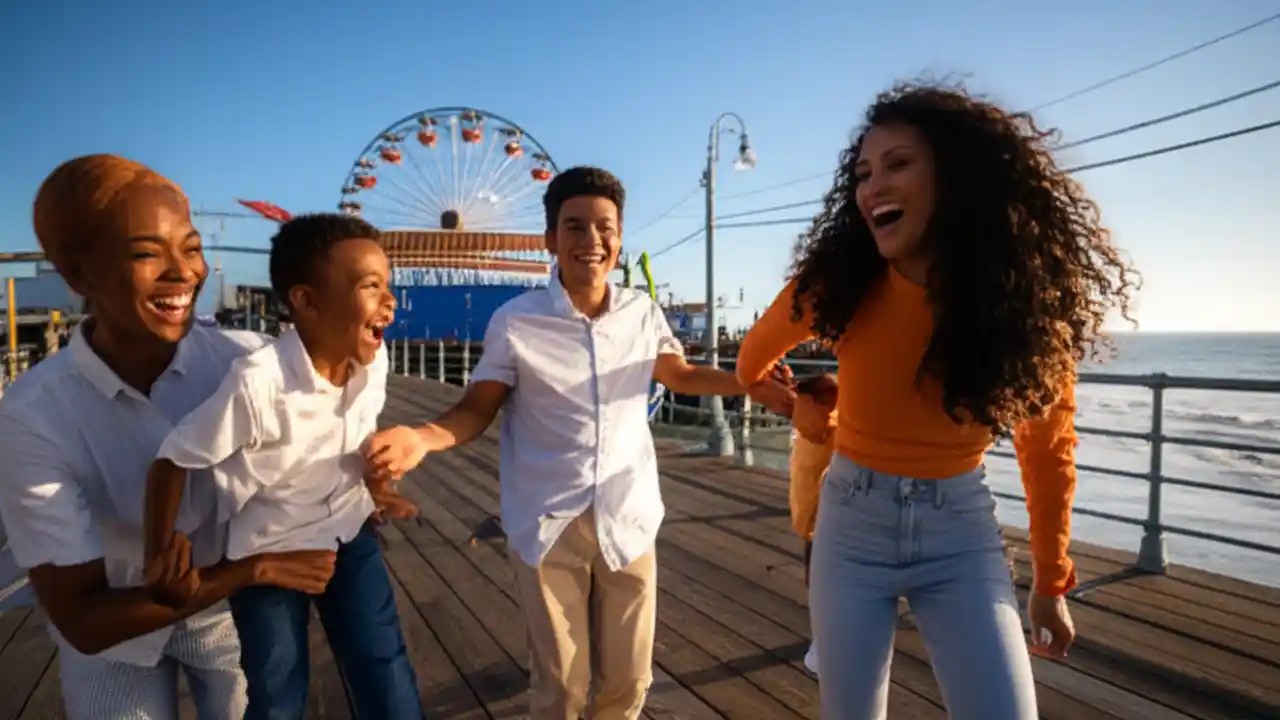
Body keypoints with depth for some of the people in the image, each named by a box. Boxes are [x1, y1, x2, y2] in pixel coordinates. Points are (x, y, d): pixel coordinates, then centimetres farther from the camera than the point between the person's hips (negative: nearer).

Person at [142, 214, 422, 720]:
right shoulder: (258, 382, -31)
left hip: (349, 536, 4)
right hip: (268, 553, -4)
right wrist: (159, 559, -17)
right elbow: (174, 458, -18)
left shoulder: (373, 359, -14)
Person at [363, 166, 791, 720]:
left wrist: (752, 382, 3)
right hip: (548, 525, -2)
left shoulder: (643, 313, -1)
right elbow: (478, 409, -4)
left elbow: (680, 375, 17)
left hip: (628, 519, 3)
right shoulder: (515, 322, -10)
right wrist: (423, 438, -25)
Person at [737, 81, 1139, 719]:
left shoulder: (1029, 302, -12)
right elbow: (756, 356, 7)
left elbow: (1048, 447, 2)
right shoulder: (838, 283, -15)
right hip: (851, 528, 0)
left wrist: (1052, 580, 9)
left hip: (962, 535, 0)